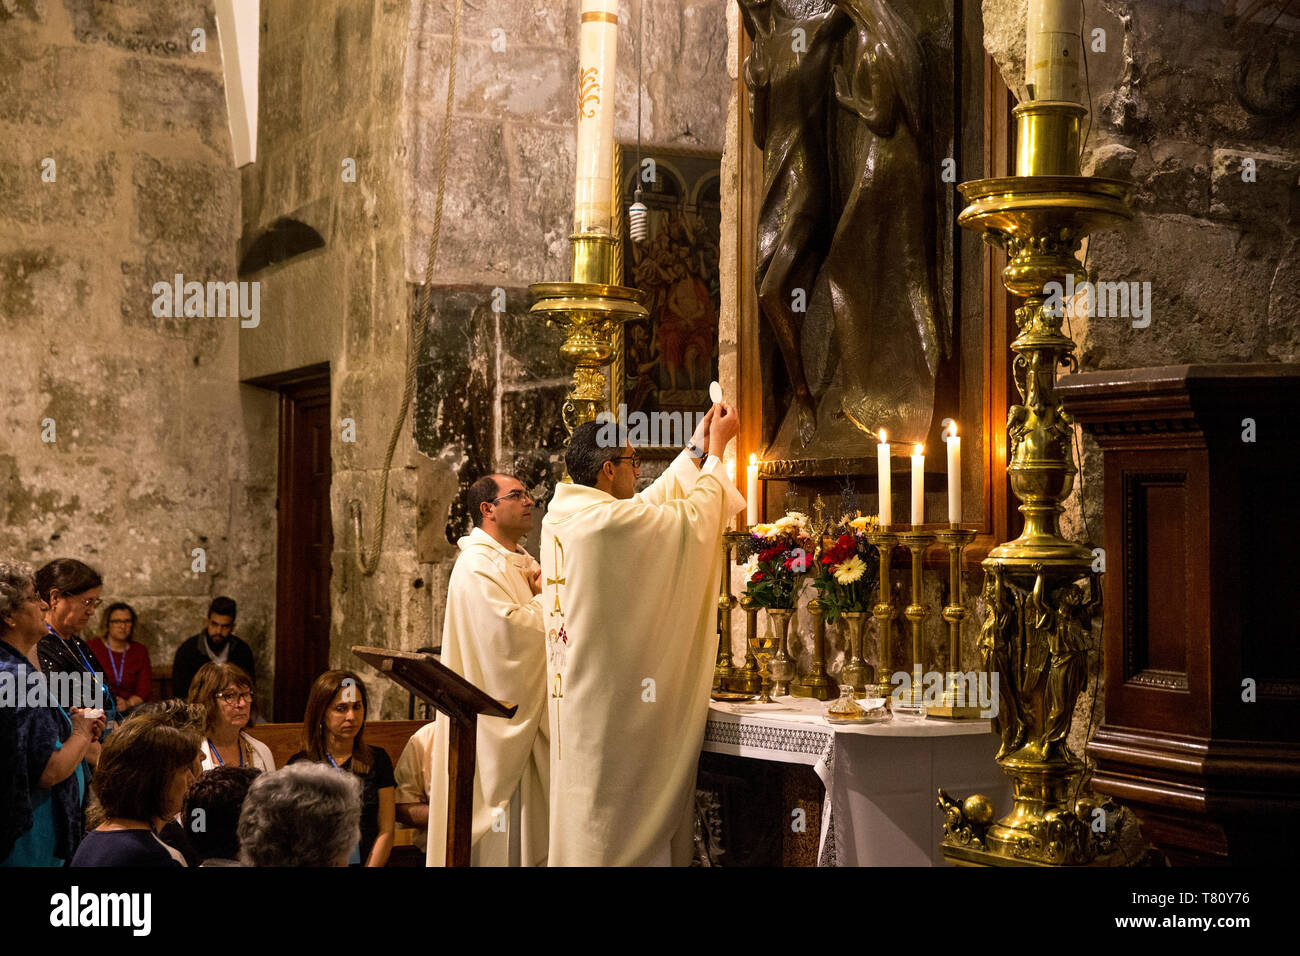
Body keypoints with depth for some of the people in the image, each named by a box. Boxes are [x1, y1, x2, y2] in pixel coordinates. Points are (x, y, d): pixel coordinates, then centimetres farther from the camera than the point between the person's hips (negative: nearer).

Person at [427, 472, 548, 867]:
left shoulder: (524, 563, 17)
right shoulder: (476, 566, -12)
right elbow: (507, 629, -24)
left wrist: (541, 593, -6)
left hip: (529, 711, 9)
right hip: (497, 711, -9)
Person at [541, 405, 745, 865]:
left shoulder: (559, 517, 8)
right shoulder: (611, 521, -19)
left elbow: (651, 506, 19)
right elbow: (693, 516, -5)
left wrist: (696, 452, 24)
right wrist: (716, 449, 9)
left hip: (573, 700, 9)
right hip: (615, 704, -9)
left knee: (583, 826, 14)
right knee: (619, 829, -2)